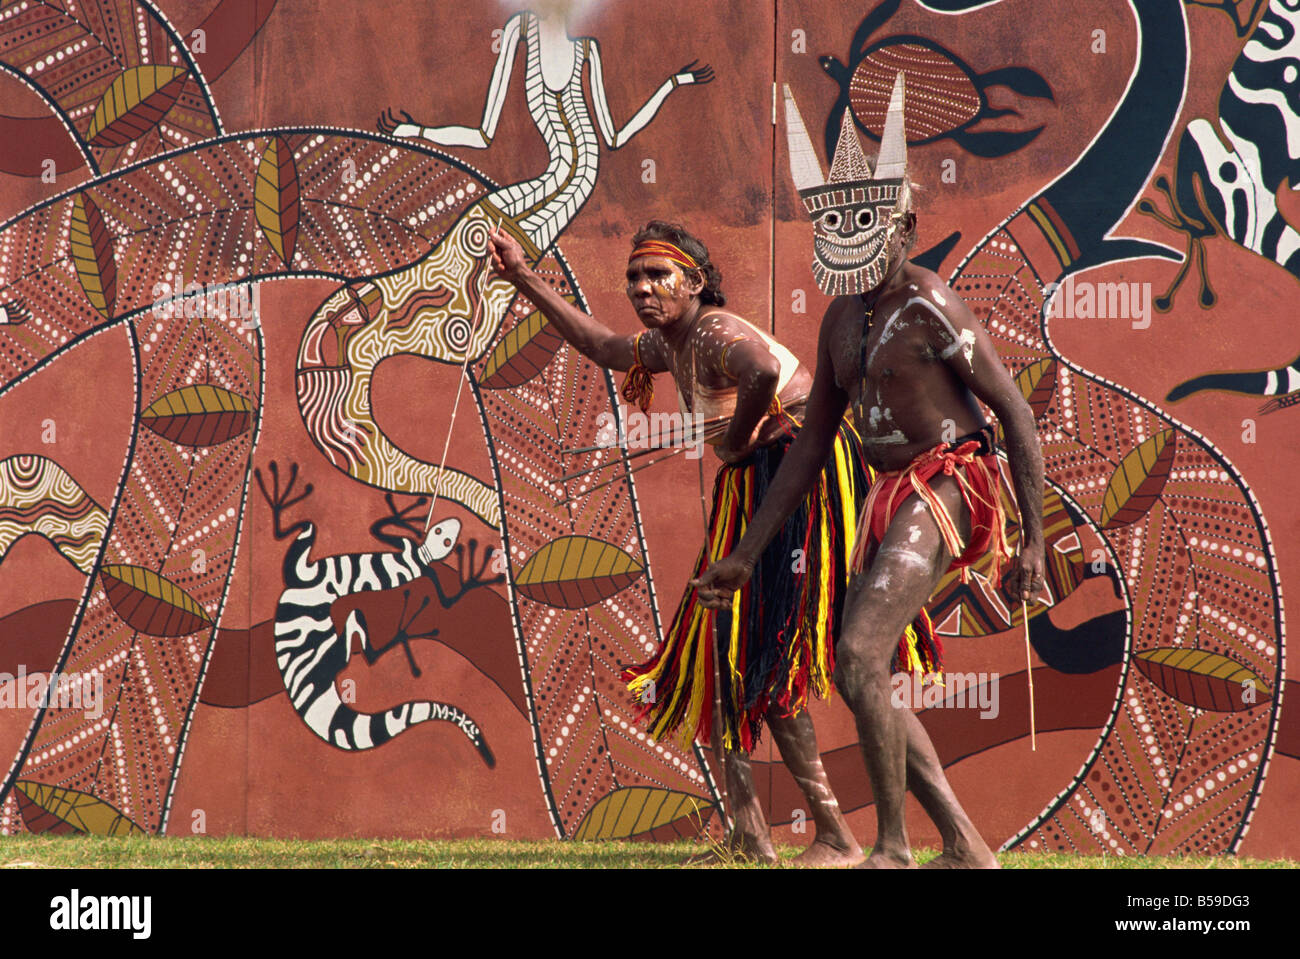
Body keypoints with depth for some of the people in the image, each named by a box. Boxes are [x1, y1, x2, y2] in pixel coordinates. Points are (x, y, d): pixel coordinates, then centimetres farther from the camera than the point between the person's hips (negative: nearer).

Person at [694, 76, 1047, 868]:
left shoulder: (930, 306, -11)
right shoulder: (842, 318, 14)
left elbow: (1017, 413, -12)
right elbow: (811, 446, 19)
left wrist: (1034, 540, -16)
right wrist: (746, 556, 16)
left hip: (948, 487, -9)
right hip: (890, 501, 9)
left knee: (859, 659, -22)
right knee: (864, 683, 6)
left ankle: (893, 846, -14)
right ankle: (966, 848, 13)